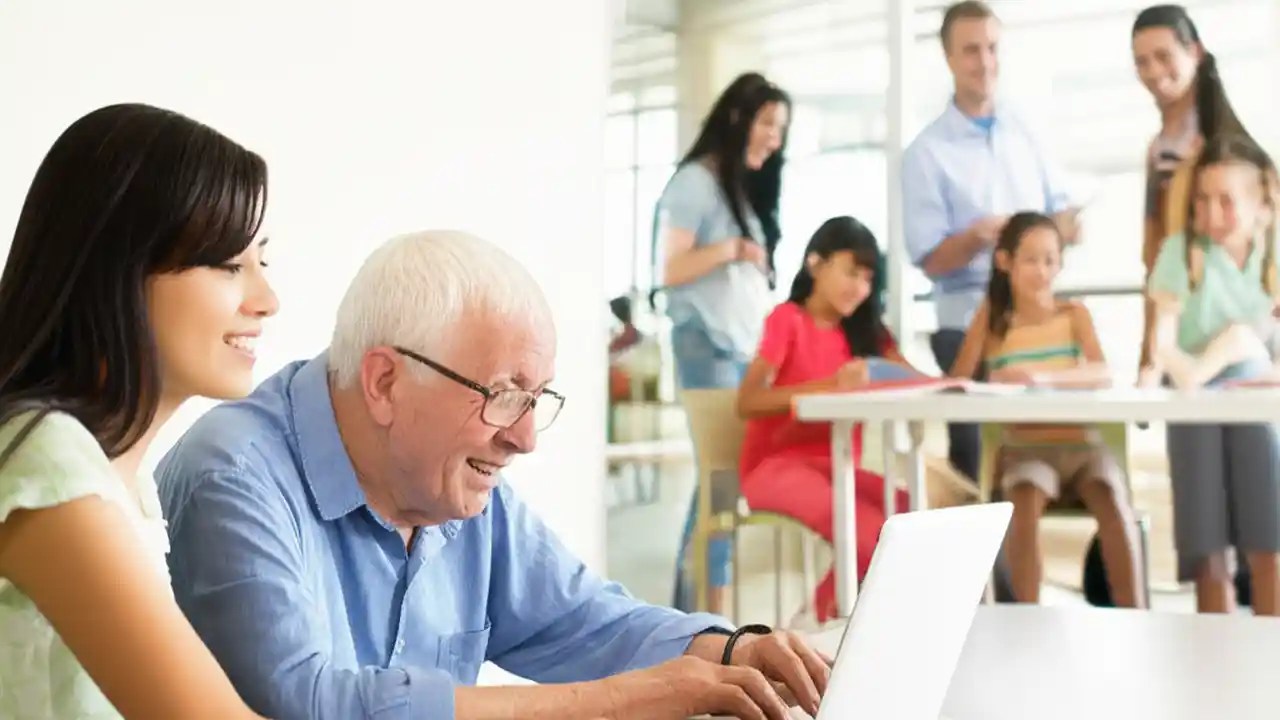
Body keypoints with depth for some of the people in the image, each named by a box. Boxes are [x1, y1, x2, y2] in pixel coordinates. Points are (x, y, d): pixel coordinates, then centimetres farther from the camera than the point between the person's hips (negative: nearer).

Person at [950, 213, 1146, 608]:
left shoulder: (1074, 314, 9)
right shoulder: (991, 316, 10)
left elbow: (1102, 374, -11)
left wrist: (1044, 376, -29)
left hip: (1080, 441, 1)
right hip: (1025, 447, 0)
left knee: (1113, 503, -29)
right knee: (1025, 503, -33)